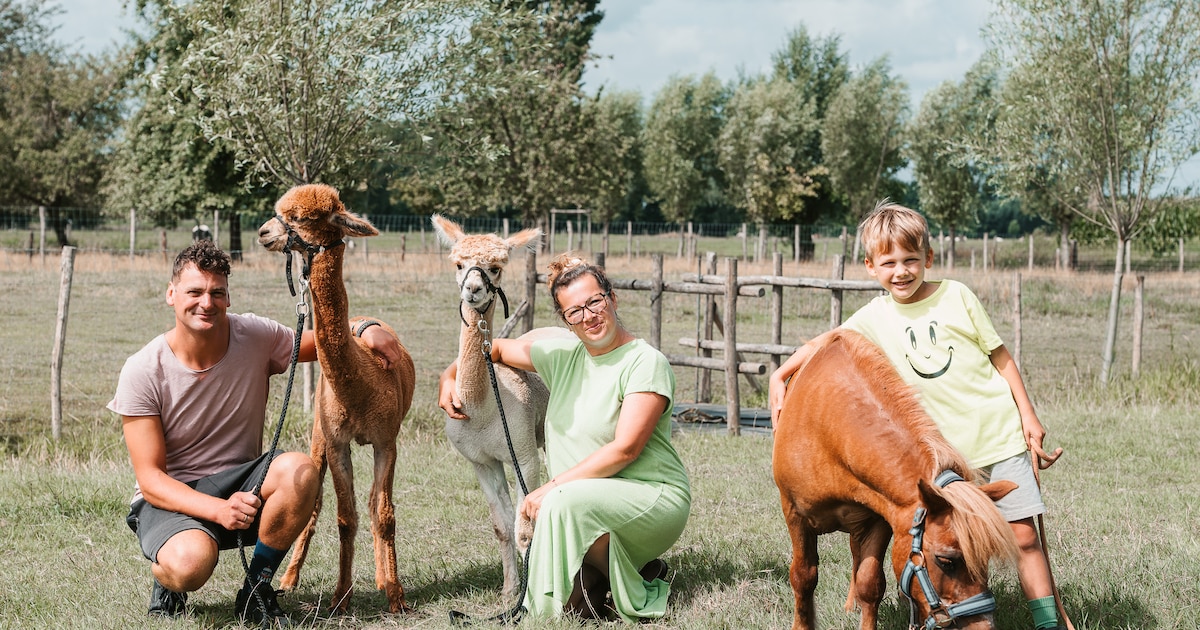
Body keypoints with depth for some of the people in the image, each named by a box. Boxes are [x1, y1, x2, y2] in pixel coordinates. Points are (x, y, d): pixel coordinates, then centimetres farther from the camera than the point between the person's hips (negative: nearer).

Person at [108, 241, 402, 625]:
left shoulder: (256, 338, -7)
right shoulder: (142, 372, -14)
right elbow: (150, 478, -15)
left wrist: (366, 329, -16)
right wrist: (219, 509, -31)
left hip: (241, 483, 3)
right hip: (169, 497, -3)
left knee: (300, 471, -30)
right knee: (190, 562, -37)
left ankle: (255, 592, -9)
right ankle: (166, 581, 4)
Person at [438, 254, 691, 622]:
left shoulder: (645, 363, -12)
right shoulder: (563, 356, 8)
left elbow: (625, 449, -20)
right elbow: (498, 348, 25)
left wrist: (553, 487, -20)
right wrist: (449, 376, 10)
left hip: (655, 499, -6)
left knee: (566, 502, -34)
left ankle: (632, 596, -12)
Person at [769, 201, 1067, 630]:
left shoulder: (955, 296, -2)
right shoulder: (873, 318, 2)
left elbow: (1000, 357, 3)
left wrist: (1028, 417, 1)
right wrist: (779, 376, 2)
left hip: (1001, 436, -1)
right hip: (946, 450, 1)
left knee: (1024, 534, -2)